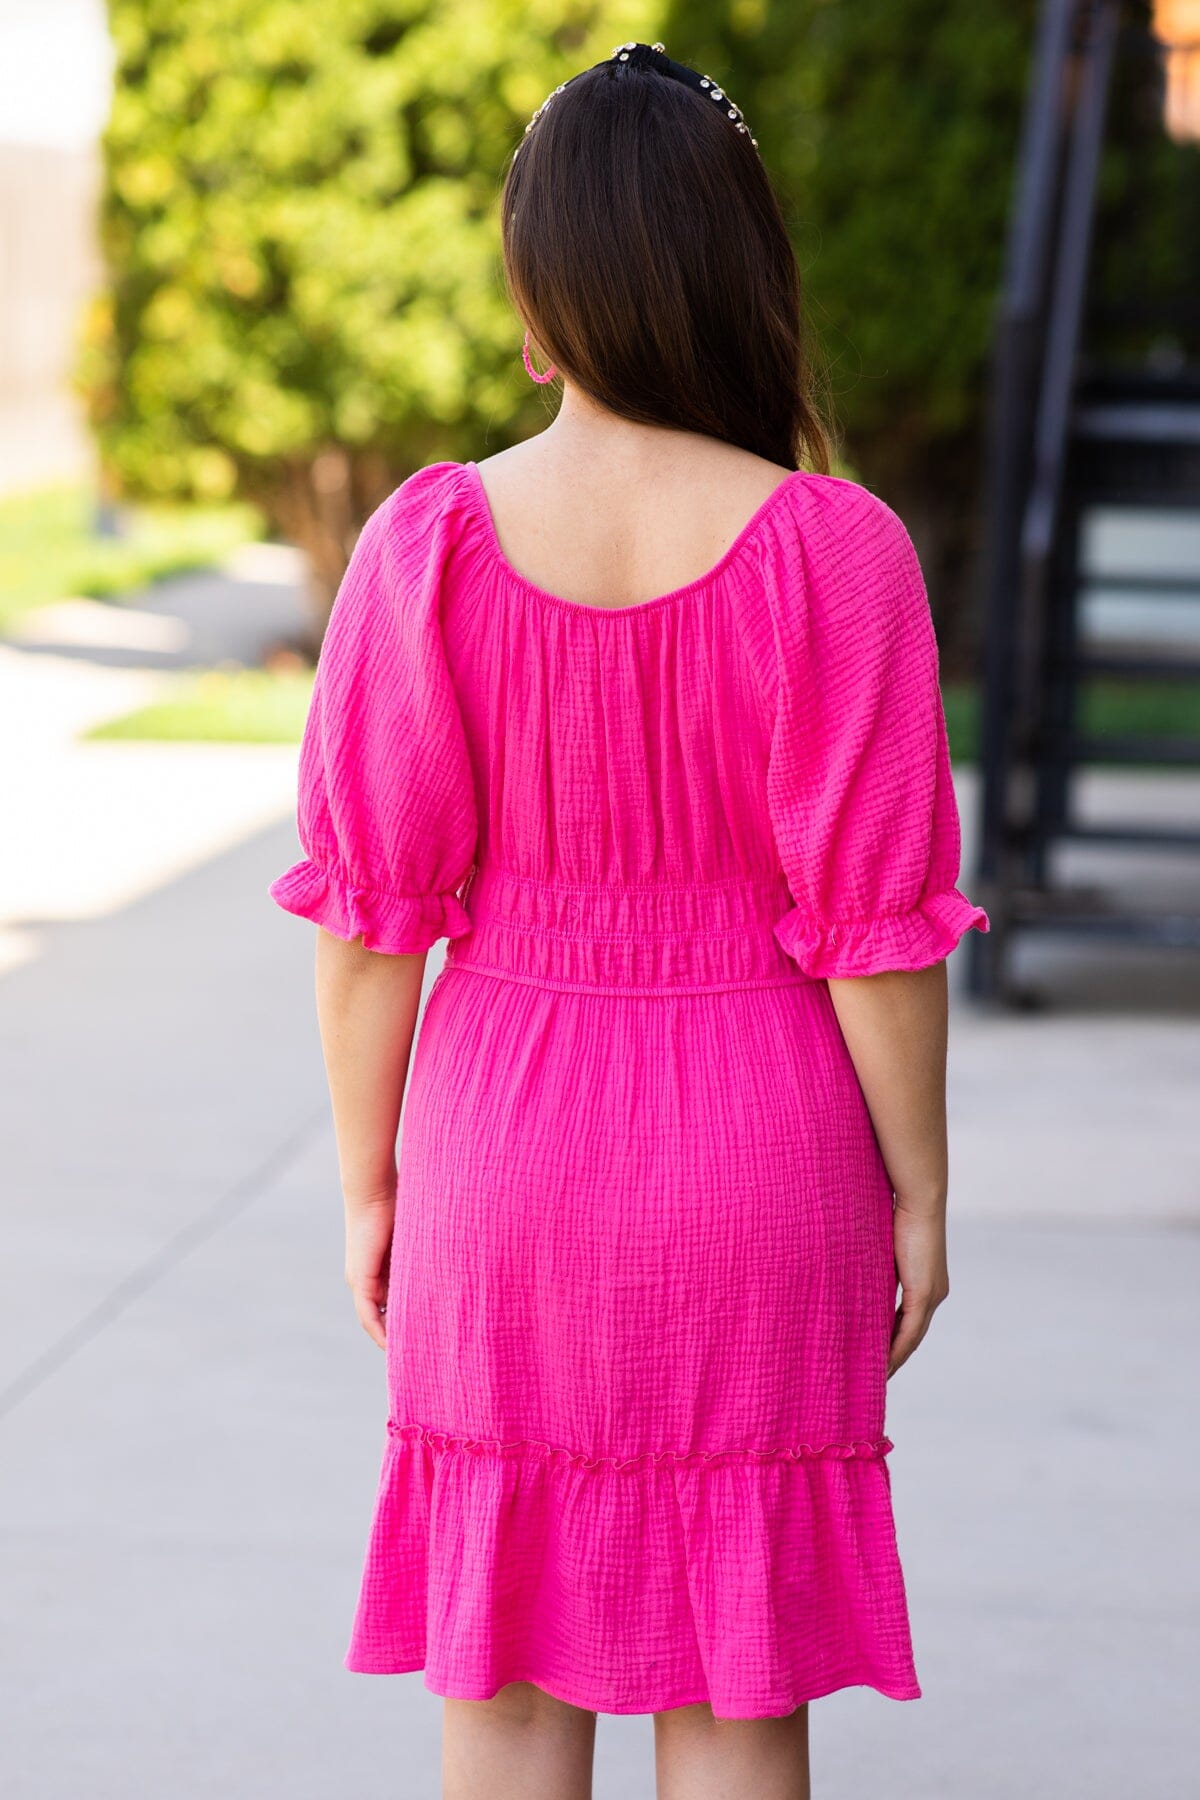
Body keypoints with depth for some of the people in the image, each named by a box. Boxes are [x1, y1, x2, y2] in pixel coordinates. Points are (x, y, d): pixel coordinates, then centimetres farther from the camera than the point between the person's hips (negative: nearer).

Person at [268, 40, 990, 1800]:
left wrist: (369, 1184, 6)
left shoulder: (429, 544, -9)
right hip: (757, 1173, -1)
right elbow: (877, 921, -11)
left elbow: (368, 910, -5)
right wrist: (918, 1192, 1)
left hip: (507, 1143, 1)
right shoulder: (832, 551, -13)